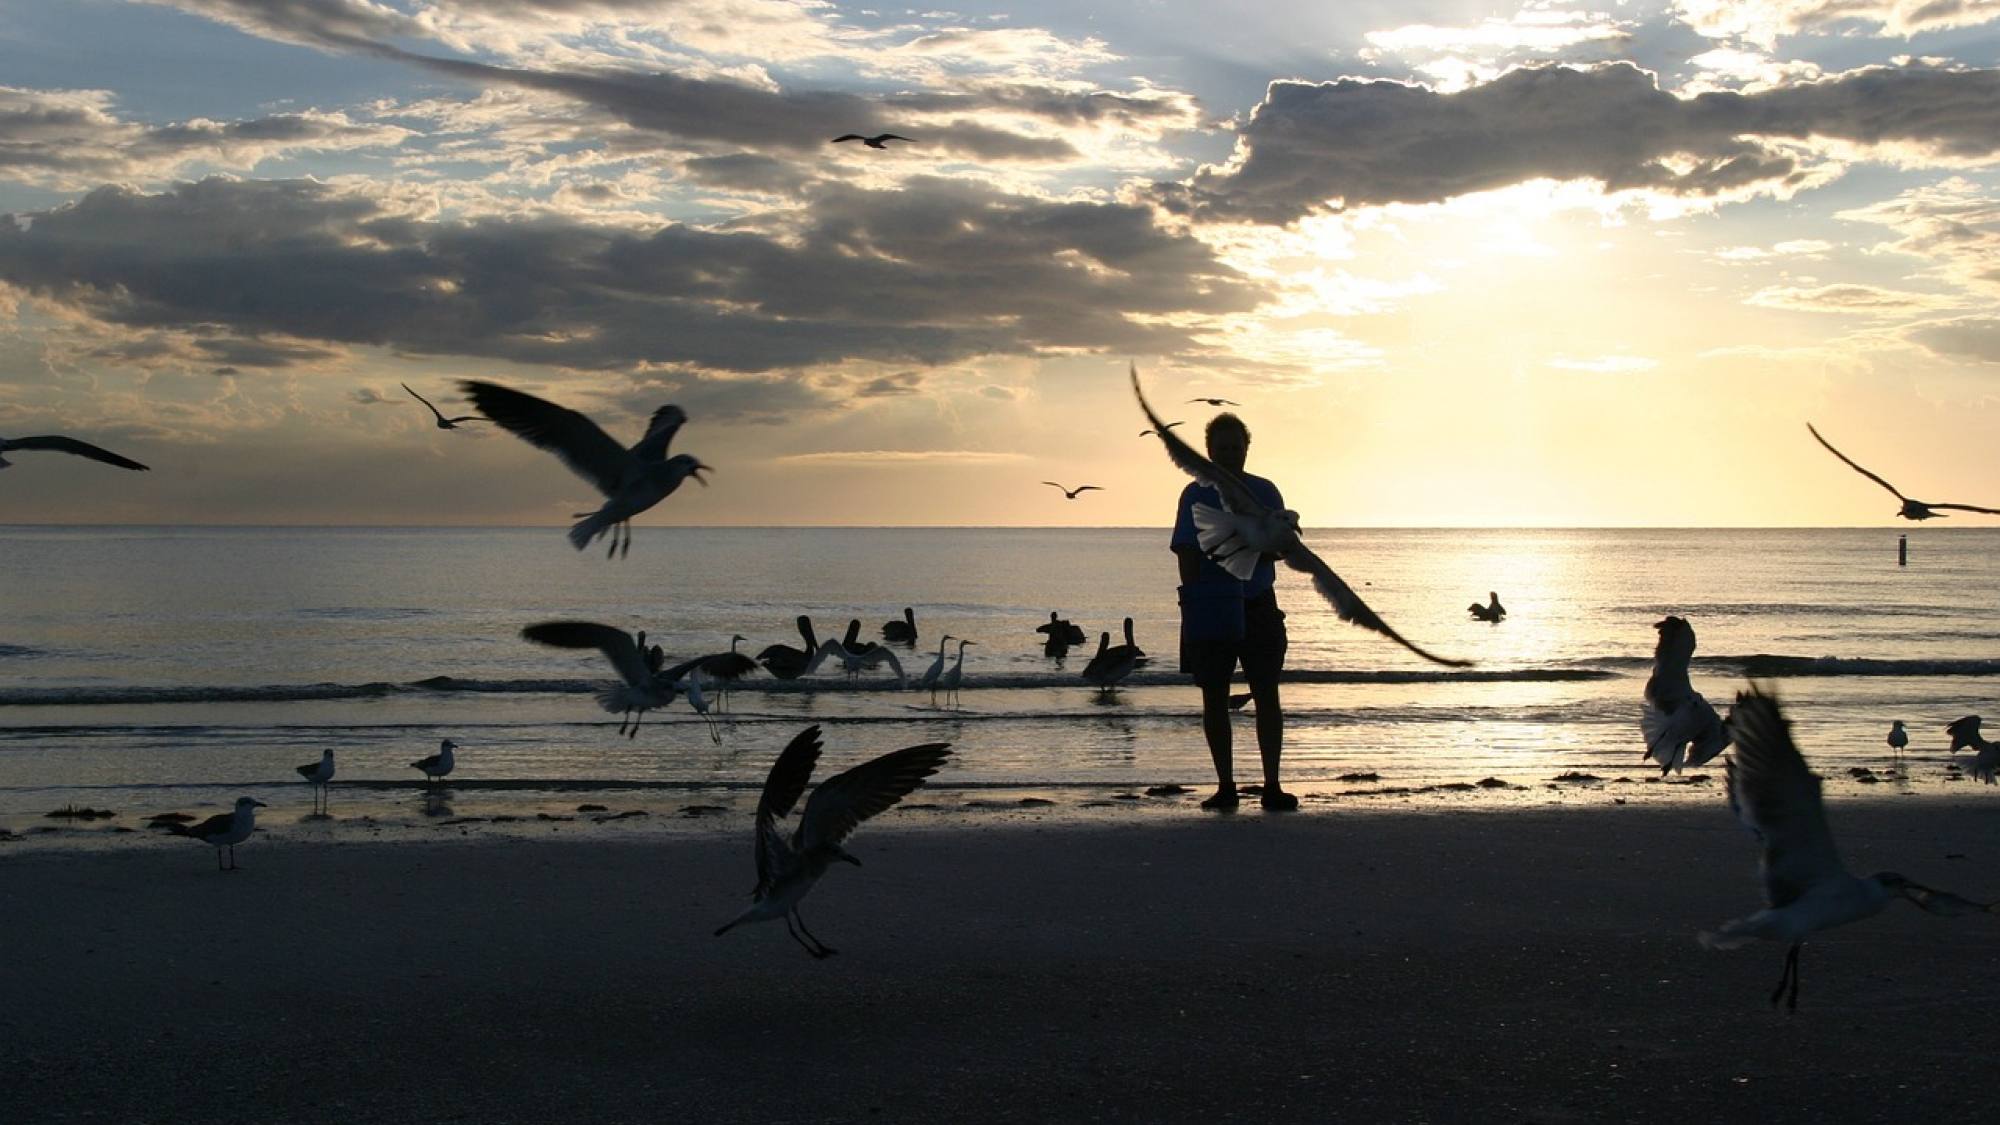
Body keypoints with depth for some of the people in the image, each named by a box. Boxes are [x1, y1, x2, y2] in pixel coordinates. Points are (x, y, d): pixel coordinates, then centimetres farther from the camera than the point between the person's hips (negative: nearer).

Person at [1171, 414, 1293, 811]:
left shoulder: (1264, 492, 7)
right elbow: (1186, 555, 1)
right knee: (1214, 698, 2)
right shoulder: (1196, 495, 5)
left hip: (1257, 604, 0)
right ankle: (1225, 786, 10)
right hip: (1209, 609, 0)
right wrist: (1193, 598, -11)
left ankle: (1272, 785, 0)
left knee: (1267, 695, -3)